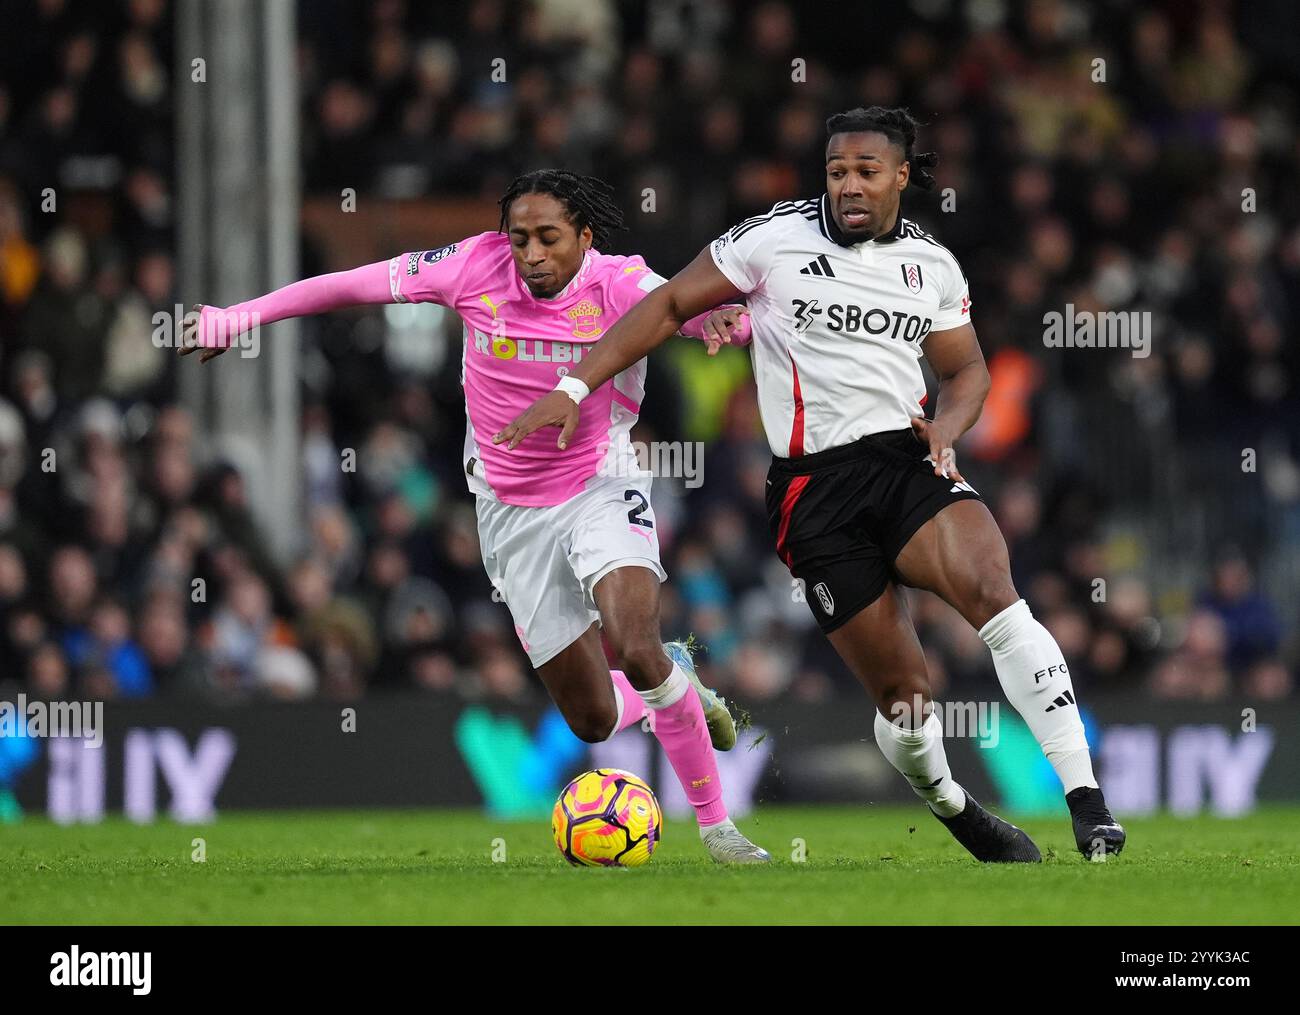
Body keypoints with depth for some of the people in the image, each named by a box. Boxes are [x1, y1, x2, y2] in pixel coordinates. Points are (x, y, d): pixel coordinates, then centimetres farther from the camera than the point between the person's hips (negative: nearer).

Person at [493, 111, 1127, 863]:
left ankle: (1087, 801, -29)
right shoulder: (777, 238, -1)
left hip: (907, 460, 2)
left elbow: (968, 369, 22)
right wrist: (574, 389, -3)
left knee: (994, 591, -28)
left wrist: (947, 425, -1)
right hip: (815, 488, -2)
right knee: (904, 694, -5)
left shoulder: (932, 264, 10)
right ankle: (951, 806, 28)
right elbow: (671, 304, 3)